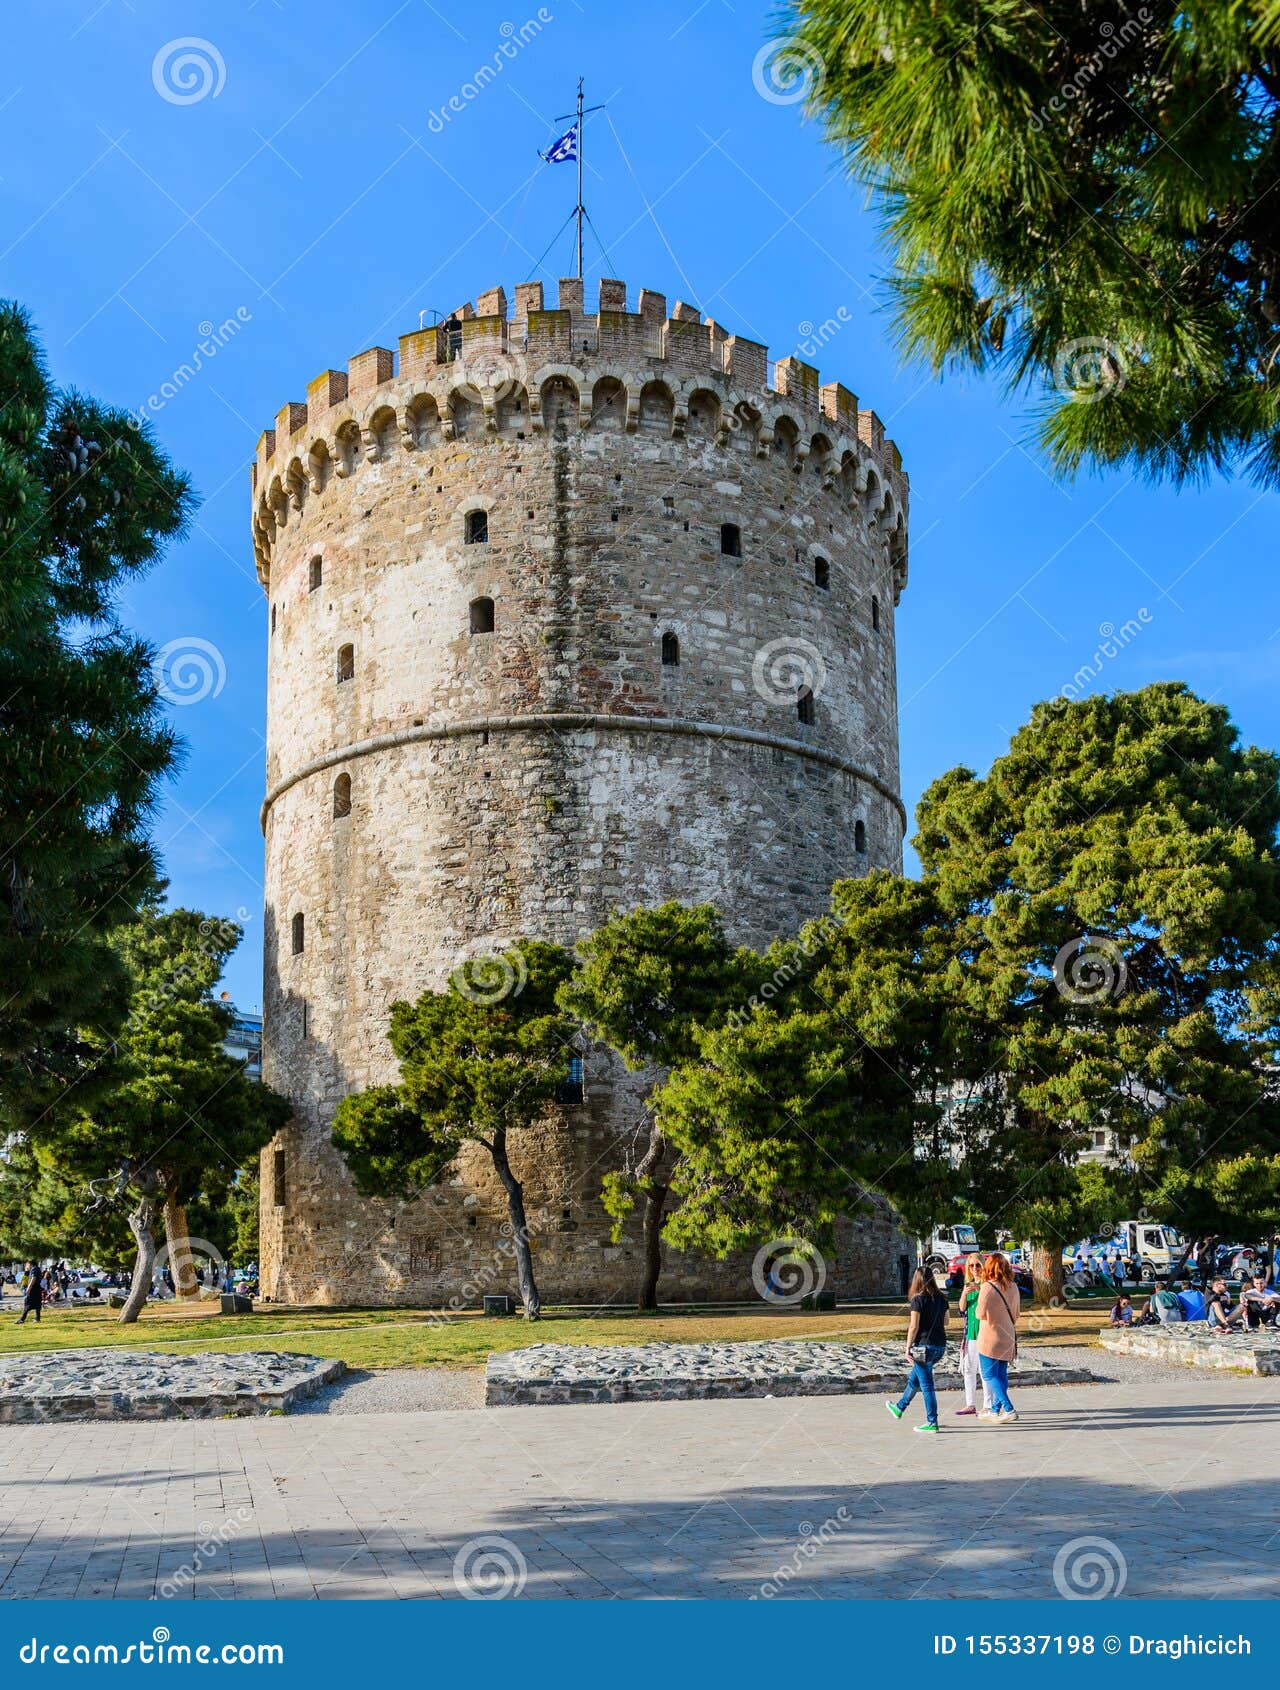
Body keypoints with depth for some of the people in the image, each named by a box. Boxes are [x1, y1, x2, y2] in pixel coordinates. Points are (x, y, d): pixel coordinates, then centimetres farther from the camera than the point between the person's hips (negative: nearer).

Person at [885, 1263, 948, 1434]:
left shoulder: (918, 1299, -14)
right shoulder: (941, 1298, 4)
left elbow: (914, 1327, -15)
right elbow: (946, 1321, 14)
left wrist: (908, 1348, -10)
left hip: (924, 1345, -7)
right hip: (941, 1346, 7)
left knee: (926, 1384, 1)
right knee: (915, 1378, 23)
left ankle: (932, 1422, 3)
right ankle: (900, 1408, 38)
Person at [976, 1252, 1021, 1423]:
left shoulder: (988, 1288, -17)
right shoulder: (1013, 1287, 4)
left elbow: (981, 1314, -14)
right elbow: (1016, 1313, 12)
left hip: (990, 1338, -7)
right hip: (1008, 1337, 7)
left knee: (989, 1375, -1)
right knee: (1001, 1374, 15)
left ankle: (1009, 1409, -12)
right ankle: (995, 1409, 24)